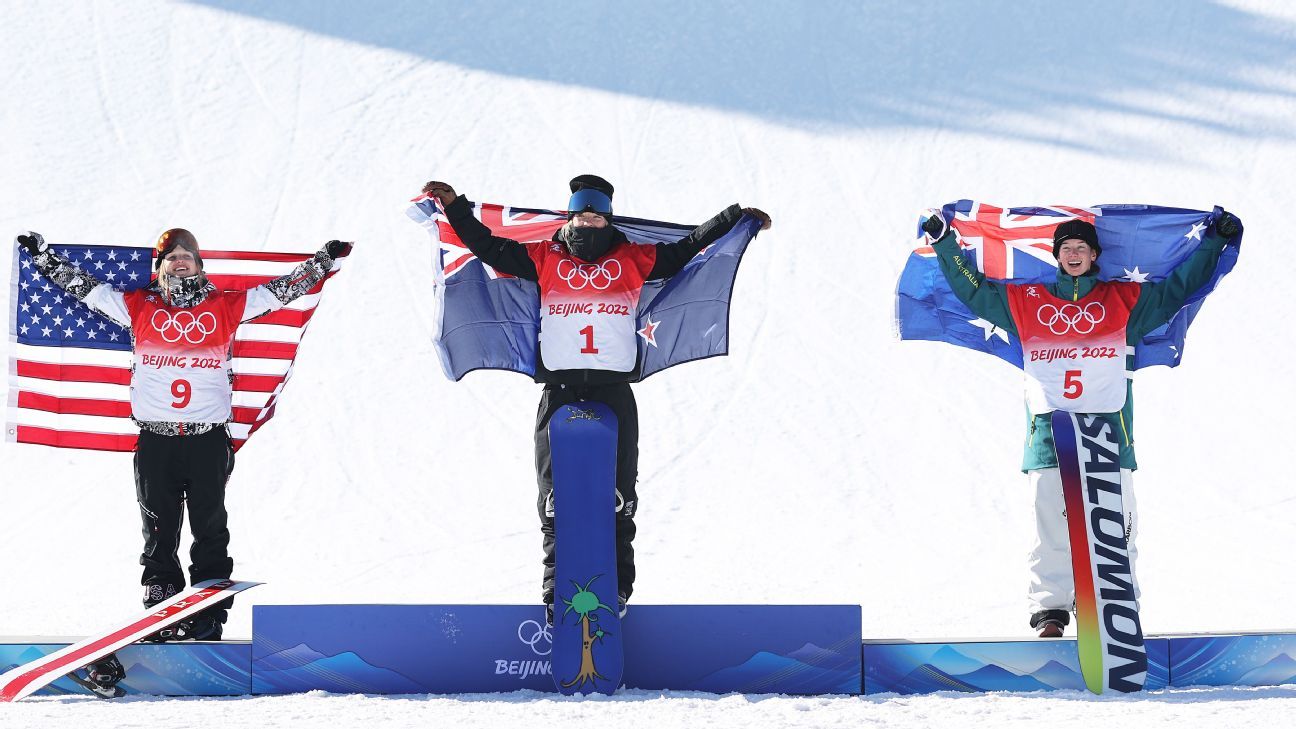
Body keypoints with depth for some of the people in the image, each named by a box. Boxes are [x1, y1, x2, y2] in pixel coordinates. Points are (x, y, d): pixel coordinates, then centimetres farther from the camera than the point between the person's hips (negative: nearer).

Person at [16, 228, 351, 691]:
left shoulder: (225, 307, 9)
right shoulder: (138, 307, 11)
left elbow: (281, 290, 13)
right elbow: (83, 286, 14)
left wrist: (324, 260, 11)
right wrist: (43, 256, 11)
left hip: (208, 439, -1)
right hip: (155, 440, 1)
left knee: (210, 531, -2)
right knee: (159, 535, 1)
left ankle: (208, 621, 1)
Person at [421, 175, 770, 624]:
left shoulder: (631, 260, 15)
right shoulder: (544, 259, 14)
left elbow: (686, 249, 23)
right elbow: (489, 247, 18)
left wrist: (735, 219, 24)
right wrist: (454, 208, 13)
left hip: (614, 389, 0)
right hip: (559, 390, 0)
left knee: (617, 493, -2)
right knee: (555, 491, -3)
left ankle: (617, 584, 5)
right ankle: (556, 586, 0)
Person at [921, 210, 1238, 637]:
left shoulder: (1124, 299, 14)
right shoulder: (1026, 301, 15)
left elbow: (1181, 285, 17)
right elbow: (973, 289, 21)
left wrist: (1214, 241, 14)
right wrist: (945, 243, 17)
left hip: (1109, 426, 0)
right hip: (1049, 429, 0)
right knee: (1052, 526, -6)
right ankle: (1050, 612, -5)